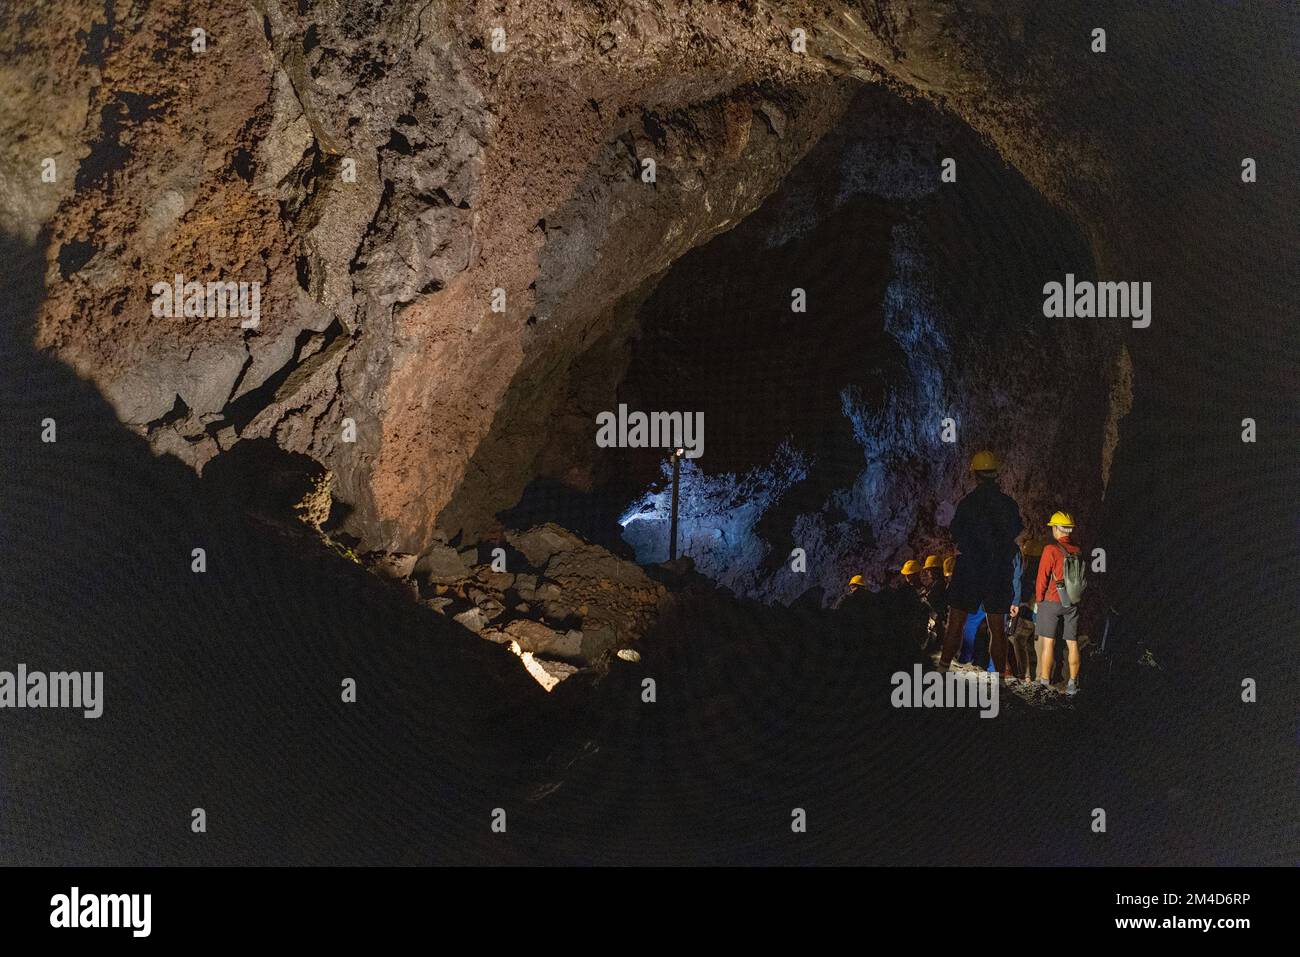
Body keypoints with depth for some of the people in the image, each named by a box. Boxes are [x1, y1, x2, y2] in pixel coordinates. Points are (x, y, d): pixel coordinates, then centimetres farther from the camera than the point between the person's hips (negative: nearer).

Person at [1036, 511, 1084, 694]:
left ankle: (1044, 681, 1)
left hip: (1051, 602, -5)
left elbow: (1042, 578, -9)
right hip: (1073, 603, 5)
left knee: (1048, 643, 0)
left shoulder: (1051, 550, -12)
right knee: (1072, 643, 8)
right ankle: (1073, 683, 9)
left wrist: (1039, 600, 3)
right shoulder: (1078, 551, 3)